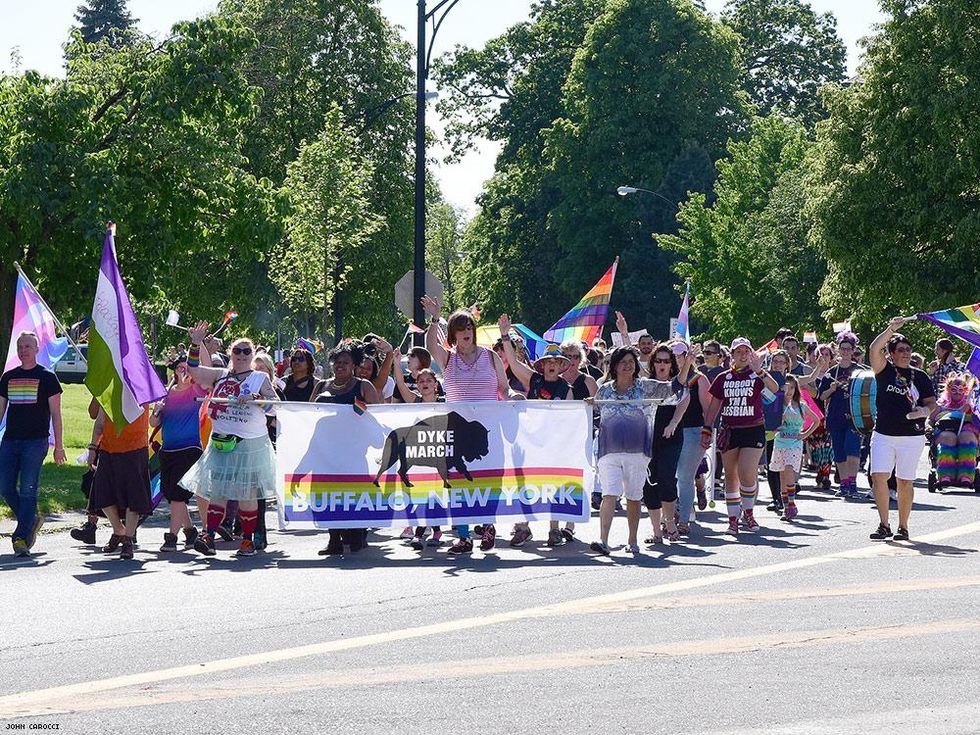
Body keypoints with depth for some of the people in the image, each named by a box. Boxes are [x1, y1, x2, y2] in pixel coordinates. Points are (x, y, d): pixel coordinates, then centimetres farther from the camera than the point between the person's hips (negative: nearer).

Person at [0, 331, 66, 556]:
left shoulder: (47, 377, 2)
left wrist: (59, 446, -4)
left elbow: (55, 414, 1)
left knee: (28, 491, -7)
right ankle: (31, 520, 21)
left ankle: (21, 538, -6)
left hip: (35, 442, -5)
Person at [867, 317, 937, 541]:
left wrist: (924, 410, -13)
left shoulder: (920, 376, 9)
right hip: (883, 434, 0)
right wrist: (891, 329, -18)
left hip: (912, 436, 0)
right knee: (878, 476, -12)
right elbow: (874, 349, -11)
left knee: (905, 482, 3)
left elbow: (932, 402, 10)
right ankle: (884, 525, -7)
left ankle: (903, 527, 13)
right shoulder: (885, 371, 5)